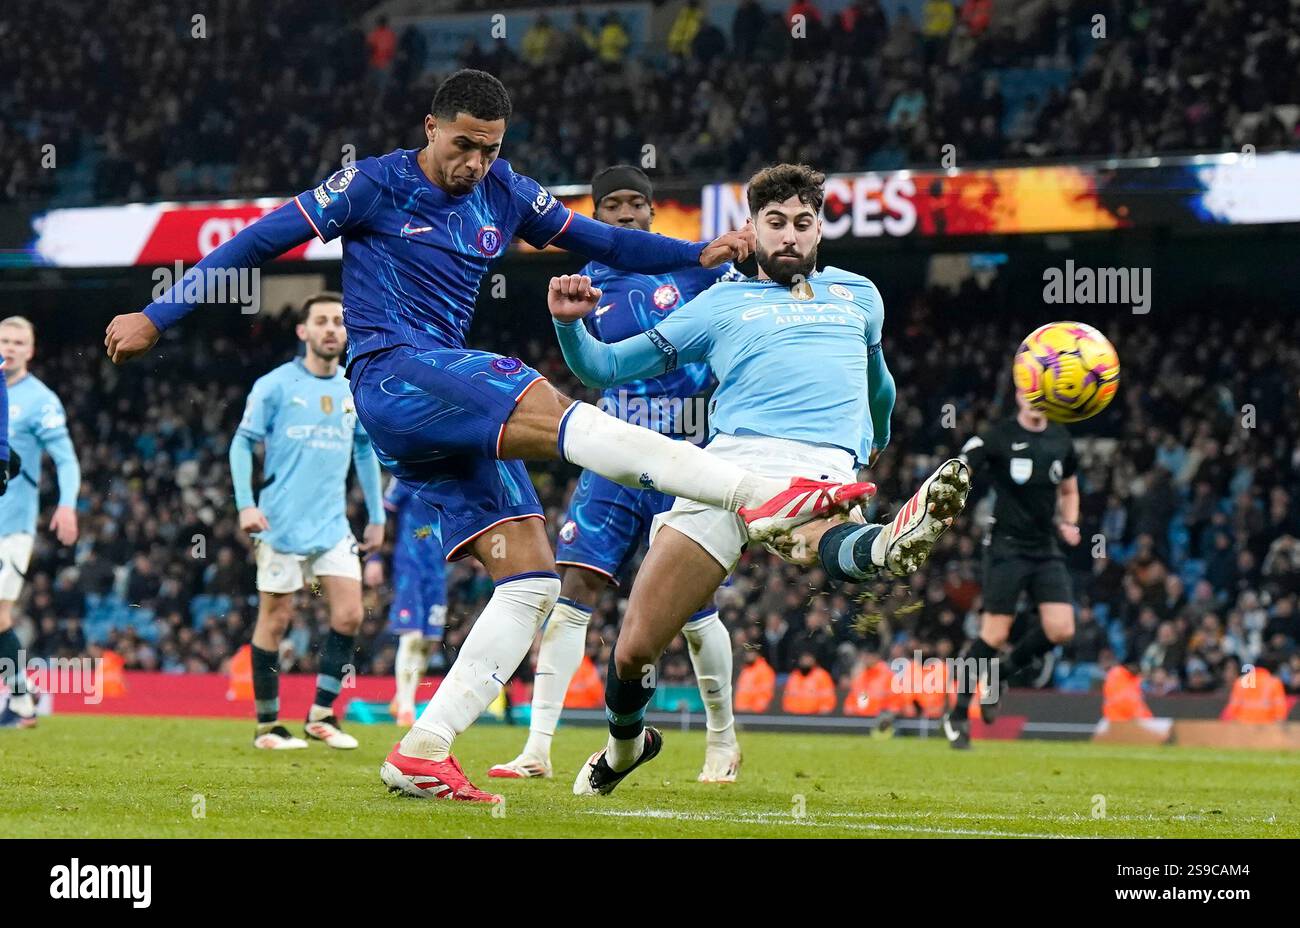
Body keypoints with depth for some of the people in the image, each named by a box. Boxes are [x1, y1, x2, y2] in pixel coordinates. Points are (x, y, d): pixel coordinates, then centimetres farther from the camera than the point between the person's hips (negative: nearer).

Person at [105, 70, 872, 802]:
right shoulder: (376, 185, -1)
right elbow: (261, 241, 2)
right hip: (393, 376, -8)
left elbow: (600, 241, 21)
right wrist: (157, 318, 1)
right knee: (550, 410, -31)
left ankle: (422, 753, -8)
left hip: (449, 411, 8)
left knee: (533, 581, -4)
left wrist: (702, 254, 7)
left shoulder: (505, 194, 15)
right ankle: (758, 494, -48)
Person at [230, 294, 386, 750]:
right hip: (281, 524, -4)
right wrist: (246, 503, -14)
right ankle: (267, 725, 9)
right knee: (275, 620, -1)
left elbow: (365, 452, 21)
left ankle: (321, 715, 4)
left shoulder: (353, 392, 11)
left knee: (349, 615, -7)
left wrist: (377, 517, 18)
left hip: (332, 525, 4)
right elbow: (242, 442, -3)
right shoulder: (275, 385, -3)